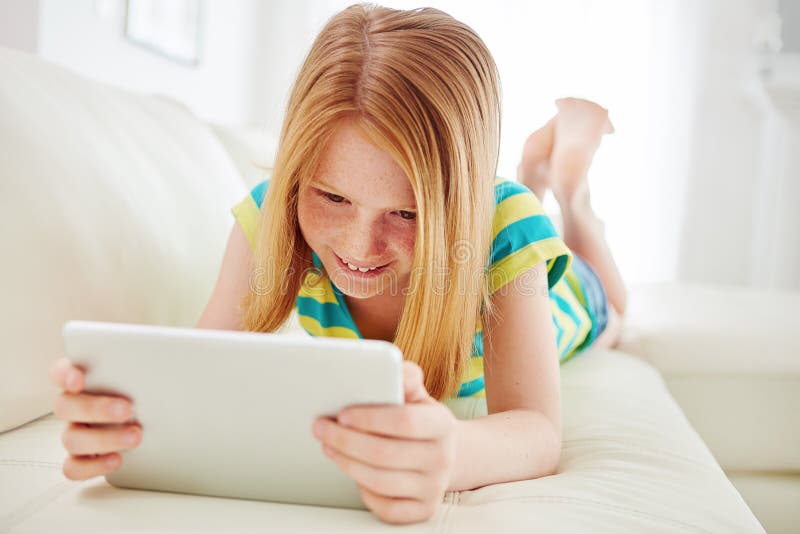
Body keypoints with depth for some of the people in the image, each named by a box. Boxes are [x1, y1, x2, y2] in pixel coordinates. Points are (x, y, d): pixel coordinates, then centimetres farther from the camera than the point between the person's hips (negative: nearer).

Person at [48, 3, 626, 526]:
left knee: (609, 317, 38)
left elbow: (539, 431, -55)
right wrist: (134, 406, -71)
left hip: (549, 303, -1)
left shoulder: (502, 229, -49)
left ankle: (570, 171, 50)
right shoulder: (268, 218, -42)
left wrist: (454, 453, -79)